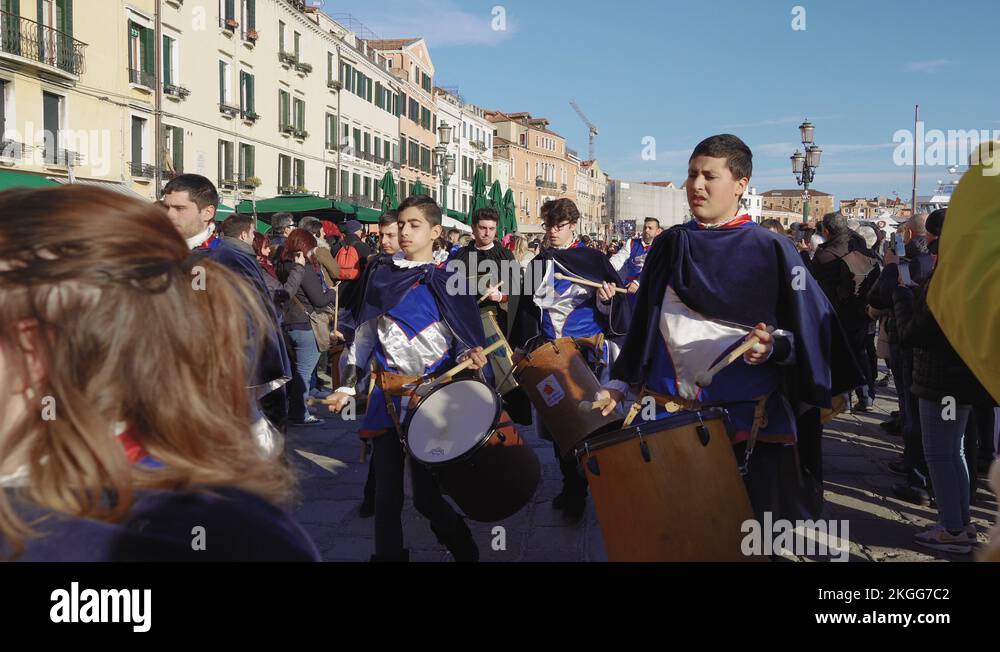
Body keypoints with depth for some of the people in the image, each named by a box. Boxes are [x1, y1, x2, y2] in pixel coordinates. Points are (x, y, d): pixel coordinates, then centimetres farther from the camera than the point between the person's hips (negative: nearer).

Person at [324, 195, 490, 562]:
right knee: (386, 487, 9)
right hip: (387, 396, 4)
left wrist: (469, 356, -22)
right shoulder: (382, 274, 10)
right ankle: (388, 553, 25)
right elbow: (364, 334, 14)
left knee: (426, 493, 0)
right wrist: (348, 386, 10)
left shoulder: (448, 281, 0)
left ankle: (463, 548, 24)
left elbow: (466, 339, 1)